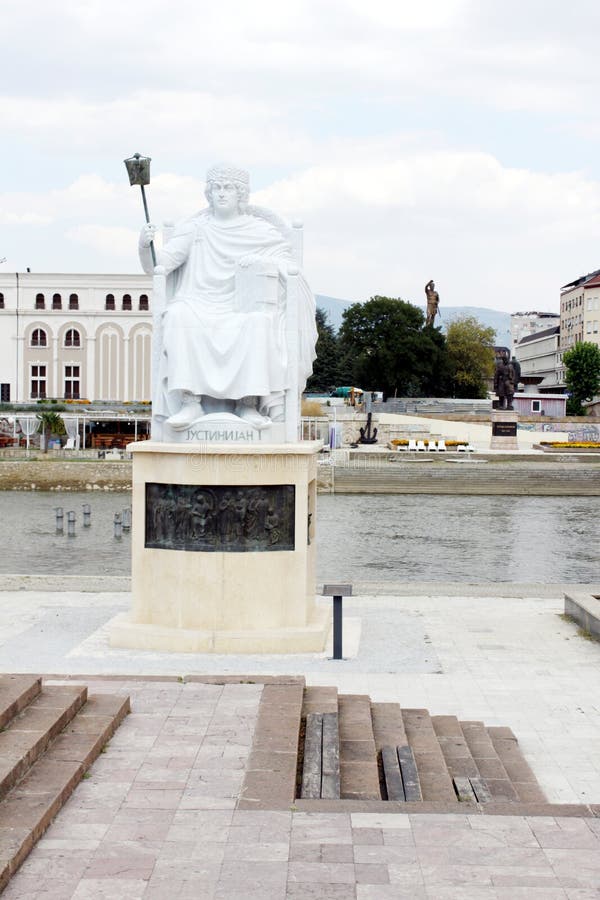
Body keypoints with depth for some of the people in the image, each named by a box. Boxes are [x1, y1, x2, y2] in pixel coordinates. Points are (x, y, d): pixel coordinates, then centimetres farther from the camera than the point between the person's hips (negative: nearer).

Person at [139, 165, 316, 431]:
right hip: (200, 309, 0)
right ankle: (190, 402, -31)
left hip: (244, 311, 0)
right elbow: (155, 266, 2)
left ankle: (249, 402, -29)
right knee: (177, 316, -33)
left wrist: (262, 263, -16)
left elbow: (289, 268, 3)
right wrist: (144, 246, -20)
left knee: (260, 321, -34)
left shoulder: (260, 231, 10)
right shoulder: (194, 228, 10)